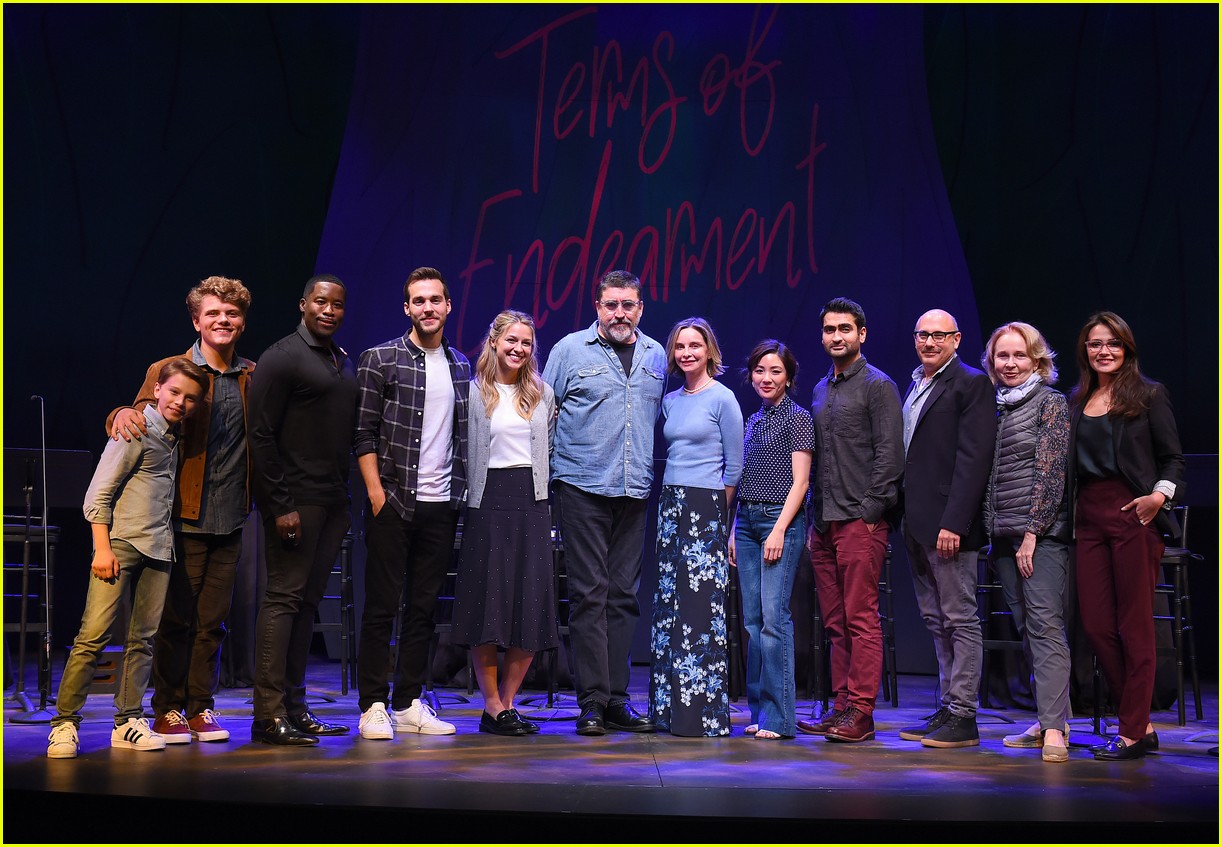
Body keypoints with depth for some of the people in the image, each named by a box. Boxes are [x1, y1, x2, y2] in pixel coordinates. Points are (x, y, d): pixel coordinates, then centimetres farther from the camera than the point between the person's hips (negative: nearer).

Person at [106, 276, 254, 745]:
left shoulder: (253, 377, 11)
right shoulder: (167, 370, 0)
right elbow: (143, 421, -1)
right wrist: (124, 413, -23)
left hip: (230, 519, 3)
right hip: (185, 517, -3)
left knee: (212, 619, 8)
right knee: (176, 618, 2)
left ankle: (200, 707, 18)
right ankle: (168, 710, 13)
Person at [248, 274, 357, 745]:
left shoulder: (344, 363, 18)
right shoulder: (282, 357, -5)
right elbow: (261, 435, -11)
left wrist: (347, 499, 13)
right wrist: (280, 505, -16)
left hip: (332, 502, 8)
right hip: (294, 500, -7)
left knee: (308, 602, 10)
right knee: (283, 599, -7)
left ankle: (294, 707, 15)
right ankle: (268, 716, -4)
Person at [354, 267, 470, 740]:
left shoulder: (461, 366, 13)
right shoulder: (380, 360, -1)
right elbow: (364, 434, -5)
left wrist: (459, 494, 9)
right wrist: (377, 493, -11)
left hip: (442, 506, 5)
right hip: (393, 503, -5)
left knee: (423, 607, 9)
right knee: (382, 606, -1)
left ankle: (409, 704, 17)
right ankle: (373, 706, 7)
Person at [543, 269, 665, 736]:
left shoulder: (656, 357, 13)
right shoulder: (570, 350, 2)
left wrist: (659, 478, 15)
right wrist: (545, 472, -1)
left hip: (635, 490, 4)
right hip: (583, 487, -4)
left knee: (623, 593, 7)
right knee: (589, 592, -5)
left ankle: (617, 700, 13)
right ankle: (592, 702, 0)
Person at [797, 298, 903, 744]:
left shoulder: (878, 385, -3)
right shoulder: (820, 389, 19)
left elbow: (889, 455, -9)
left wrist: (869, 512, -15)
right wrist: (814, 519, 15)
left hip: (861, 520, -8)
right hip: (824, 523, 8)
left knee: (861, 617, -7)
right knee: (835, 621, 9)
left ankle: (860, 712, -4)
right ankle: (843, 705, 14)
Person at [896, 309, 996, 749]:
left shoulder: (971, 383, -8)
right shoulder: (915, 385, 17)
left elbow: (974, 459, -15)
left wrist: (952, 523, -21)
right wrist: (907, 520, 11)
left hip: (948, 522, -9)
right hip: (918, 524, 9)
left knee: (960, 620, -2)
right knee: (936, 621, 13)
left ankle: (963, 717, 5)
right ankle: (948, 709, 21)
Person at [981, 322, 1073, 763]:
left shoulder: (1051, 403, -3)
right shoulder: (996, 408, 16)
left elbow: (1051, 472, -10)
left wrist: (1032, 533, -14)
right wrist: (992, 529, 11)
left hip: (1042, 532, -7)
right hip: (1003, 534, 7)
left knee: (1046, 625, -12)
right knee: (1026, 628, 8)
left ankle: (1054, 728, -14)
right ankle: (1046, 719, 14)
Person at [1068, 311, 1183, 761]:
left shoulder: (1149, 395, 1)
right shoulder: (1077, 400, 15)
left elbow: (1173, 459, 0)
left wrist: (1161, 494, -17)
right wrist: (1070, 513, 5)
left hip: (1133, 515, -5)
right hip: (1089, 518, 6)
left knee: (1134, 625, -3)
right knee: (1095, 625, 4)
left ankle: (1132, 732, 6)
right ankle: (1142, 724, 17)